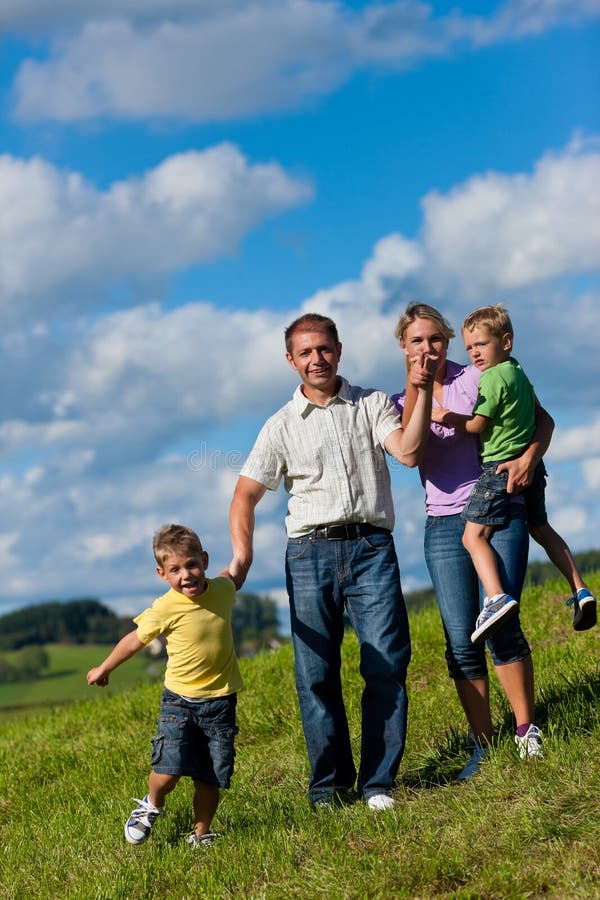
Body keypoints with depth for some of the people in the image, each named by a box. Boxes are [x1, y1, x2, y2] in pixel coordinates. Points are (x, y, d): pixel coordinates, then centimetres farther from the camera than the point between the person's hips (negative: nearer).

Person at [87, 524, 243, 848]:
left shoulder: (224, 590, -6)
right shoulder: (165, 608, -16)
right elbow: (136, 639, 1)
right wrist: (104, 669, 12)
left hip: (220, 700, 3)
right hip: (179, 699, -3)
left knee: (210, 778, 4)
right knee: (168, 770, -14)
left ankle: (201, 833, 24)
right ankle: (151, 805, 19)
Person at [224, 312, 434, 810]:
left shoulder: (372, 405, 10)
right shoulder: (282, 426, 11)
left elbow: (408, 452, -7)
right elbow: (246, 494, 9)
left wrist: (423, 394, -16)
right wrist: (242, 557, -5)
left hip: (370, 546, -1)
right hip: (311, 550, 1)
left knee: (387, 662, -8)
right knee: (316, 674, 1)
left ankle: (378, 782, -2)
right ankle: (330, 783, 10)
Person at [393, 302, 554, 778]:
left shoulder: (478, 379, 3)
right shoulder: (401, 401, 10)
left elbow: (543, 419, 5)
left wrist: (528, 458, -13)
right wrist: (415, 388, -16)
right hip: (444, 525, 2)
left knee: (502, 626, -15)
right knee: (461, 643, -3)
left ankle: (528, 730, -3)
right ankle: (483, 747, 4)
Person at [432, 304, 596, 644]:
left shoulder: (492, 378, -12)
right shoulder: (518, 371, 15)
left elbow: (477, 425, -11)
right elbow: (538, 411, 28)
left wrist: (446, 417, 0)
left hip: (501, 466, -9)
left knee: (474, 535, -14)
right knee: (541, 528, 22)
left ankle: (497, 597, -32)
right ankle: (581, 592, 17)